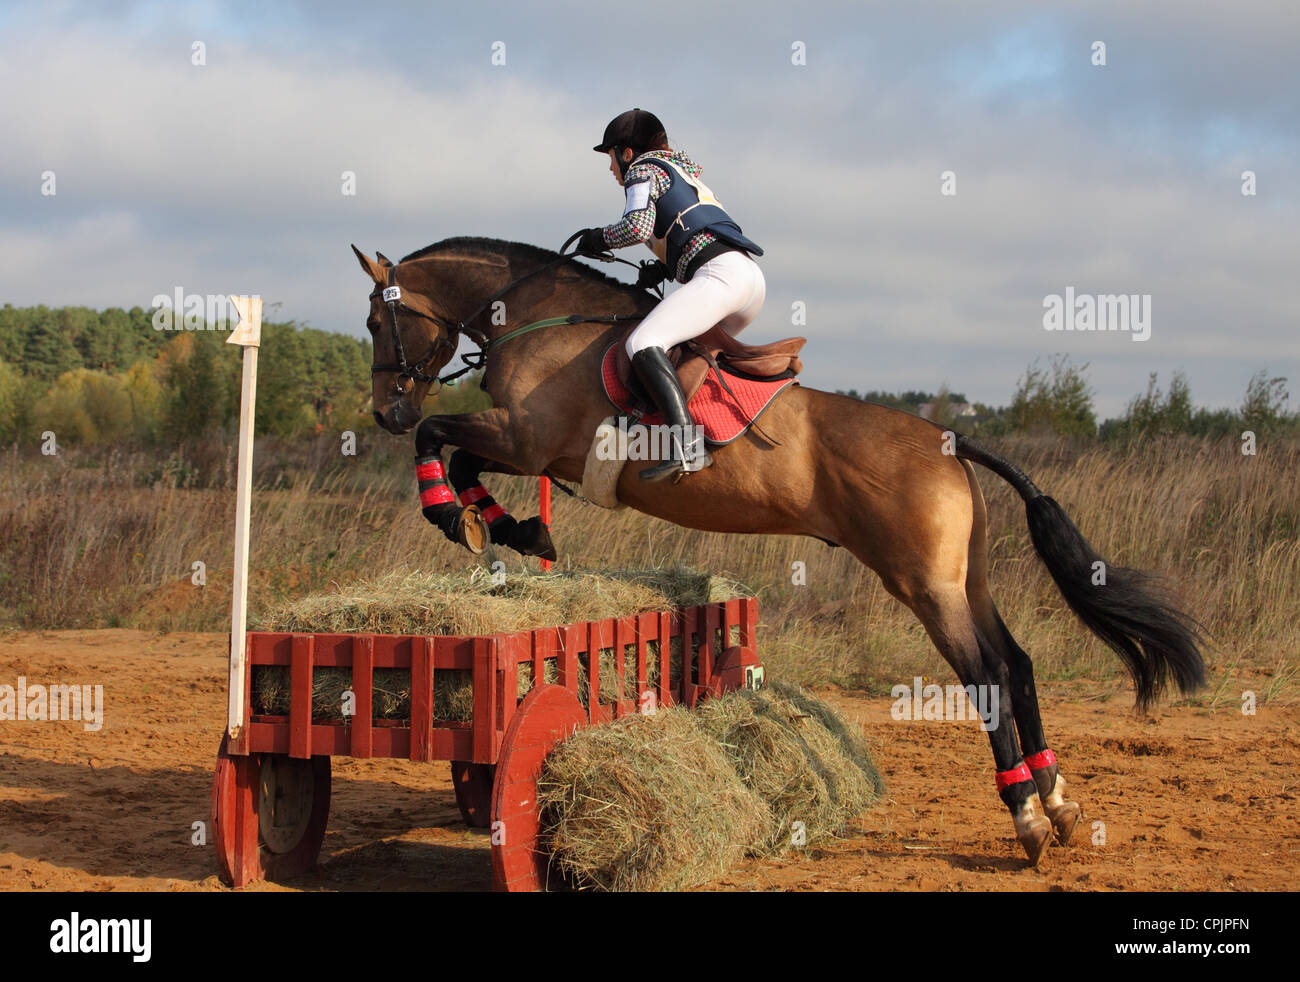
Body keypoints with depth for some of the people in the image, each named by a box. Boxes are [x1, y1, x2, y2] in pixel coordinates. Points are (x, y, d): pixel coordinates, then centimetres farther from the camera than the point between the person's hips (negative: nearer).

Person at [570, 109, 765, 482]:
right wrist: (663, 268, 24)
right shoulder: (685, 175, 35)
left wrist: (599, 238, 7)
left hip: (721, 274, -10)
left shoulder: (643, 169, 8)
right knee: (697, 347, 32)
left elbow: (638, 226, -10)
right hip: (751, 276, 10)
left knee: (642, 343, -23)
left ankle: (688, 446, -38)